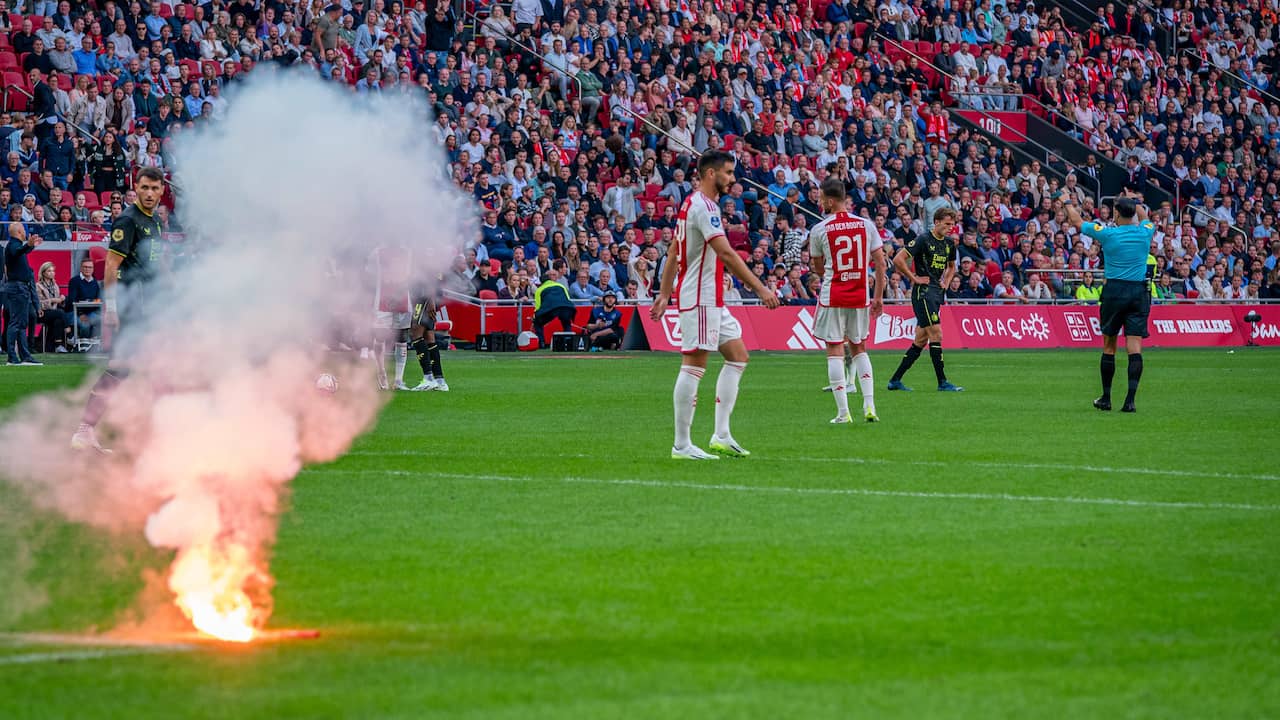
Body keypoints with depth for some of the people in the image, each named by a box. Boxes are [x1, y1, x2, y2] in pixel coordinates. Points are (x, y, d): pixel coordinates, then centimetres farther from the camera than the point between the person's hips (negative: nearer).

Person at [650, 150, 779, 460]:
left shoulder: (693, 203, 16)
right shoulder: (703, 207, -16)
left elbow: (673, 254, 19)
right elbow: (726, 254, -24)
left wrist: (664, 293, 21)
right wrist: (760, 288, -25)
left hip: (712, 299, 11)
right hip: (699, 298, -11)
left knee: (737, 357, 10)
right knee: (693, 367, -7)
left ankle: (721, 435, 7)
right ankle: (682, 445, -4)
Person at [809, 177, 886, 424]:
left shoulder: (819, 230, -5)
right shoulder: (866, 225, 2)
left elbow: (818, 267, 9)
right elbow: (880, 263, 1)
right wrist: (879, 297, 7)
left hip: (832, 297, -3)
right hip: (861, 297, 3)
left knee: (835, 350, 1)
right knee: (859, 348, 17)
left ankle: (843, 412, -4)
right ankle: (869, 406, 6)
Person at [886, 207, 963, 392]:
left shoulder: (948, 243, 14)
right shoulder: (923, 239, -10)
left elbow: (951, 266, 33)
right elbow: (898, 260, -16)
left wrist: (946, 282, 15)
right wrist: (915, 278, -12)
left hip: (936, 294, 8)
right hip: (923, 292, -8)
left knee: (920, 341, 8)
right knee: (936, 334, -12)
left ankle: (895, 380, 13)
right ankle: (942, 382, -10)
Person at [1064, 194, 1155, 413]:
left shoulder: (1108, 234, -6)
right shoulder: (1145, 232, 2)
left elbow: (1077, 222, 9)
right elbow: (1144, 218, 28)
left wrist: (1069, 203, 27)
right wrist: (1135, 202, 46)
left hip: (1114, 291, -2)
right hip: (1140, 293, 2)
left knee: (1109, 347, 10)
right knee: (1135, 347, -4)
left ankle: (1106, 399, 17)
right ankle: (1130, 400, -14)